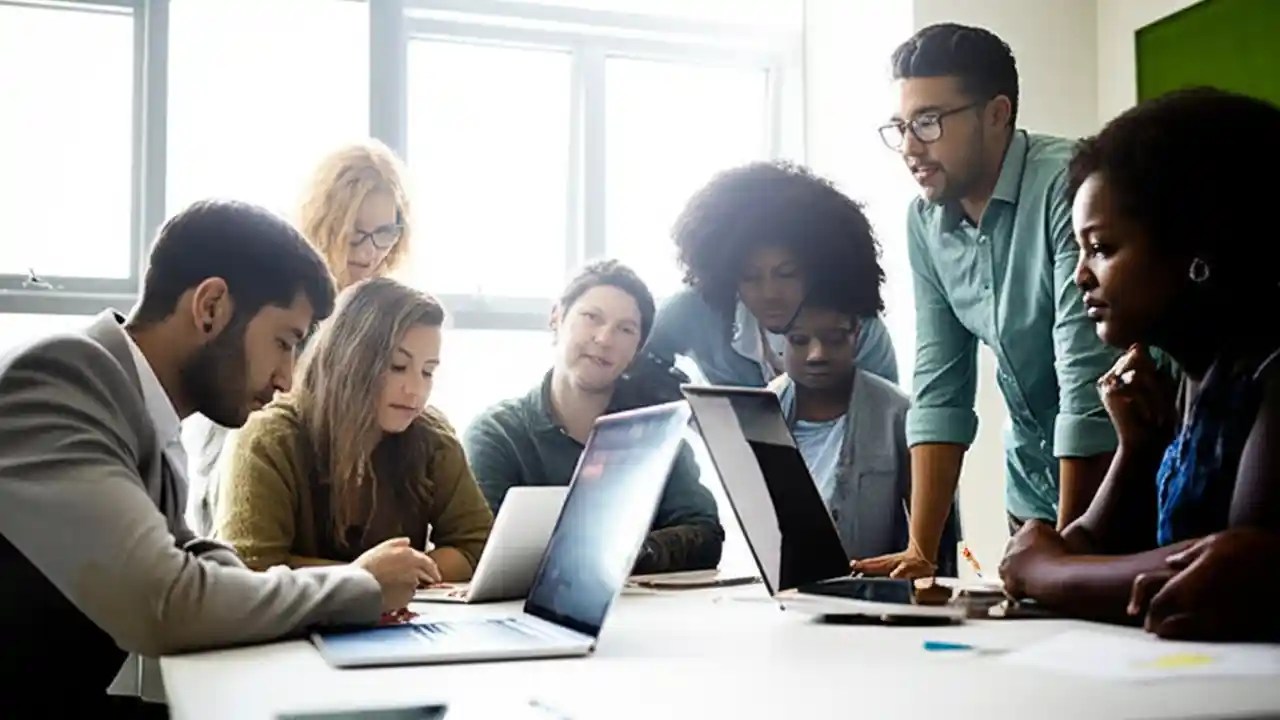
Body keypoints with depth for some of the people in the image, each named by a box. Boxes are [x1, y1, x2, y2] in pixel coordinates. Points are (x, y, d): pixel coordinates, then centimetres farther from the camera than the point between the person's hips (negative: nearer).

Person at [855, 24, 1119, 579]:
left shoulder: (1068, 184, -23)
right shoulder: (925, 222, -2)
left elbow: (1089, 381, -26)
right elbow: (939, 389, -1)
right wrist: (920, 550, -7)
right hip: (1033, 491, 5)